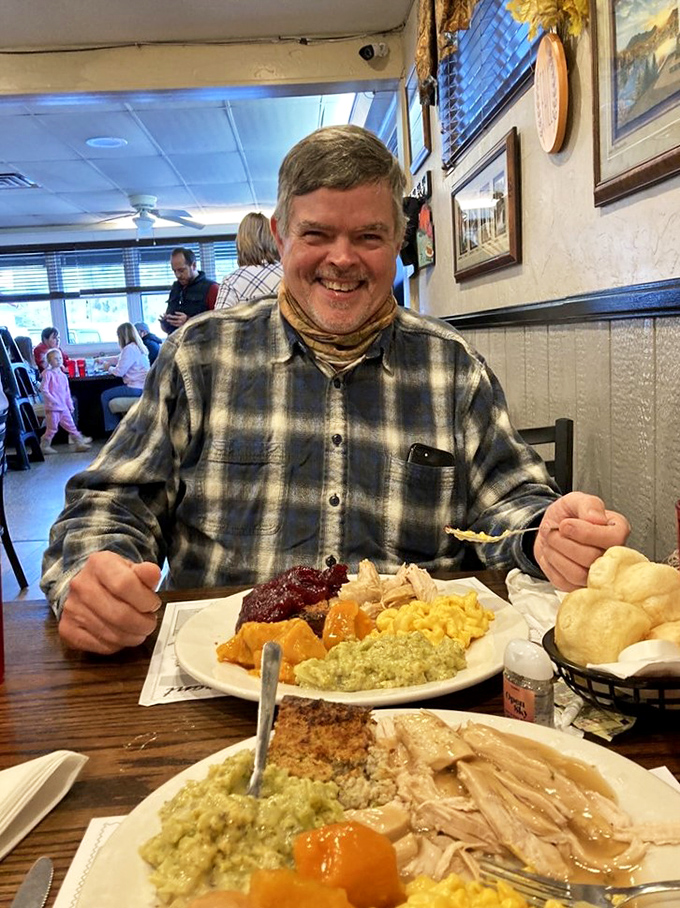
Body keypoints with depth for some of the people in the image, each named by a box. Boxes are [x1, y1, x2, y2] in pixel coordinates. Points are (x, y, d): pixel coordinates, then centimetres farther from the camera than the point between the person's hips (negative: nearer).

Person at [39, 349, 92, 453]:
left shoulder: (62, 375, 13)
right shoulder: (48, 373, -7)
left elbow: (67, 392, 18)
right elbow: (43, 389, -13)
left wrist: (70, 404, 16)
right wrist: (52, 399, -19)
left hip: (64, 407, 7)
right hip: (52, 406, -7)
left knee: (71, 425, 7)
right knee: (52, 428, -2)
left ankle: (79, 443, 11)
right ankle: (44, 446, 10)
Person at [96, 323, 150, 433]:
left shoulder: (129, 349, -17)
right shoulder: (136, 346, 14)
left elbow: (119, 372, -17)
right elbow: (119, 359, 28)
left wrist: (109, 368, 3)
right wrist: (102, 359, 37)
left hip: (136, 388, -10)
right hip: (141, 386, 10)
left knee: (105, 396, 0)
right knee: (110, 393, 24)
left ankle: (112, 428, 8)